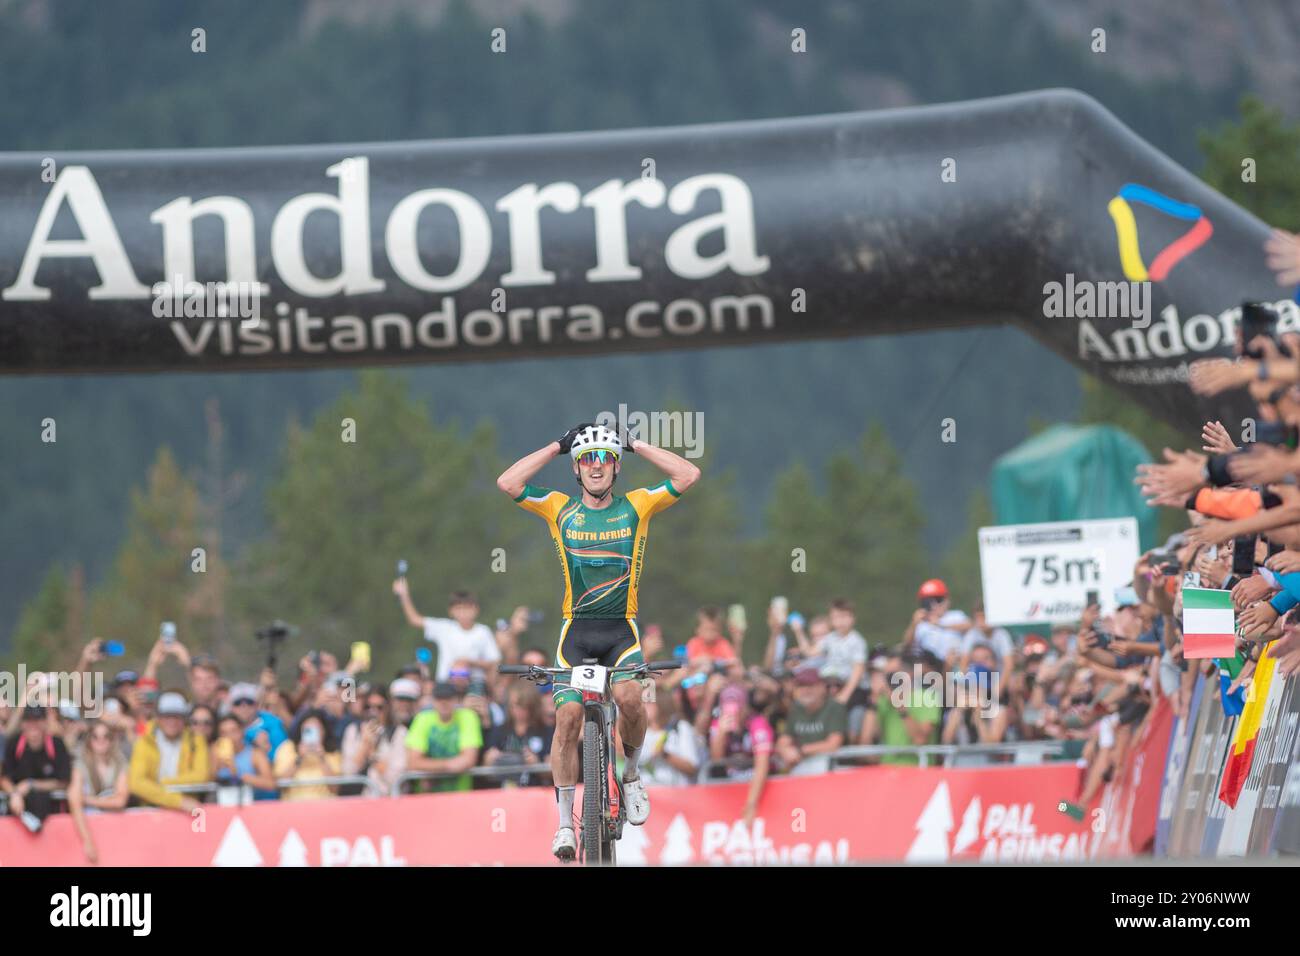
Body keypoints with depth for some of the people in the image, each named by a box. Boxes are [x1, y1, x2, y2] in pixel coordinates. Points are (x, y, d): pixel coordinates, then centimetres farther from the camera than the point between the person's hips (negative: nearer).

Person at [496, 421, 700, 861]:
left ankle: (631, 772, 2)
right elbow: (507, 483, -11)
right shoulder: (560, 508, 1)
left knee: (629, 696, -27)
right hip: (576, 630, 1)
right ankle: (565, 823, -4)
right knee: (568, 716, -13)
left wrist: (638, 445, -5)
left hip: (622, 628, -1)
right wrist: (557, 446, -6)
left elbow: (689, 475, -9)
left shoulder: (636, 506, 1)